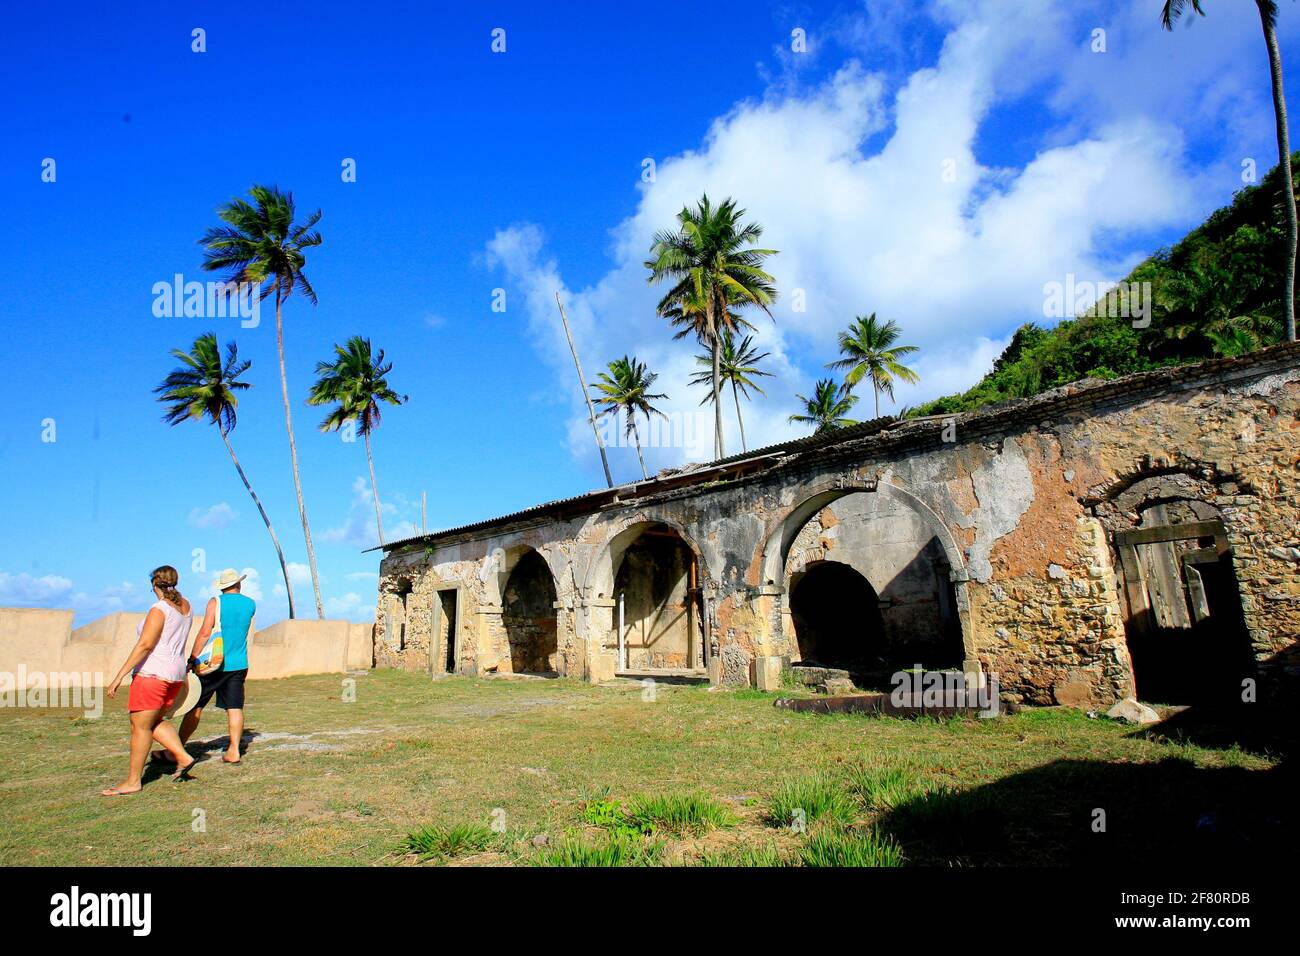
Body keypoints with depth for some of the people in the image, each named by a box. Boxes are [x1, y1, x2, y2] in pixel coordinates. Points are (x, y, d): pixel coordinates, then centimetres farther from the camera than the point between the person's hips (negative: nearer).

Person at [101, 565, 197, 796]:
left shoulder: (159, 609, -14)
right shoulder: (185, 606, 9)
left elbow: (144, 645, -20)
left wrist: (120, 676, -18)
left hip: (153, 673, -8)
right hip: (176, 674, 8)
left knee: (140, 726, 2)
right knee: (154, 722, 20)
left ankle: (133, 781, 9)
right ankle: (183, 757, 11)